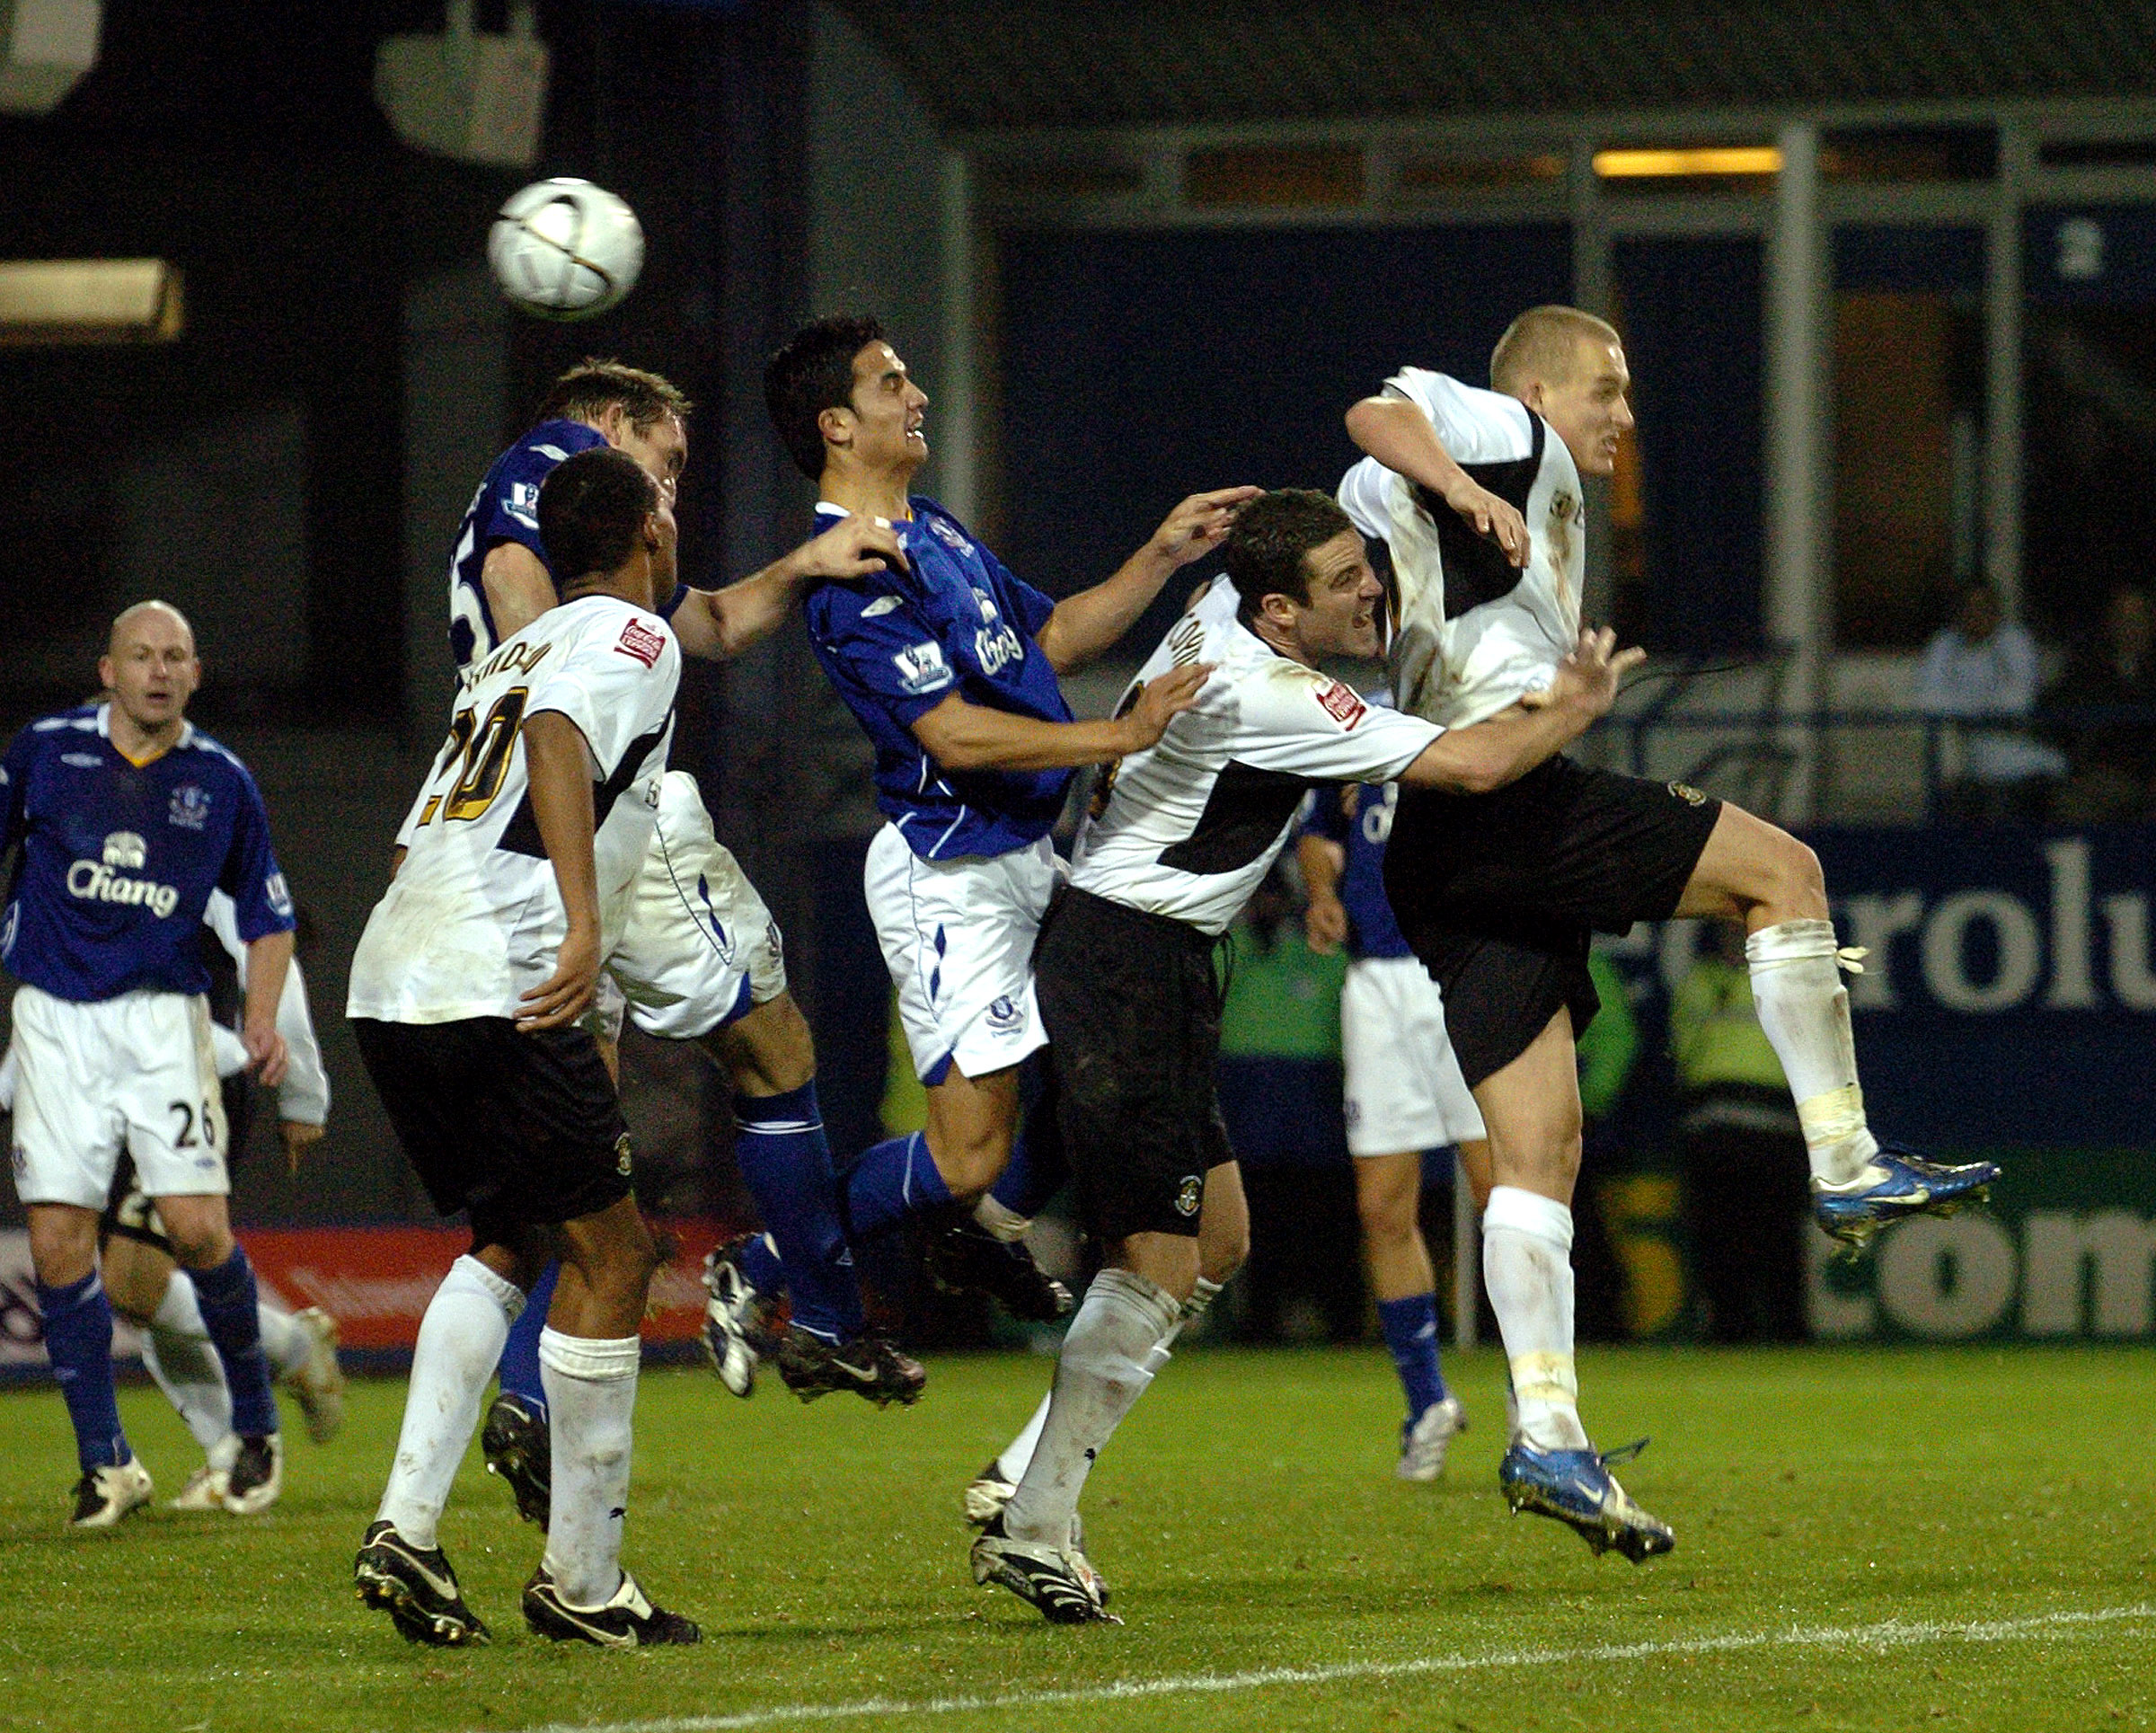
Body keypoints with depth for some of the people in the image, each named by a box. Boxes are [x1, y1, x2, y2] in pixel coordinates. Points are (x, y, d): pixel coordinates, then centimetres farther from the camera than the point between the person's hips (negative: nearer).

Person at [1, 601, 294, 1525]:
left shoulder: (221, 780, 3)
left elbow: (267, 916, 12)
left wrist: (262, 1017, -2)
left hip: (163, 1015, -1)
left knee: (198, 1230, -12)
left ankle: (256, 1421, 10)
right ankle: (105, 1463, 5)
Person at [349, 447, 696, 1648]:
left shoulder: (518, 648, 25)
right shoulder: (631, 638, 1)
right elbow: (559, 741, -20)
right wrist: (583, 924, -31)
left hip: (393, 979, 8)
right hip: (495, 981, -8)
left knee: (513, 1240, 21)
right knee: (611, 1256, 2)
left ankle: (408, 1526, 6)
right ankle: (582, 1580, 4)